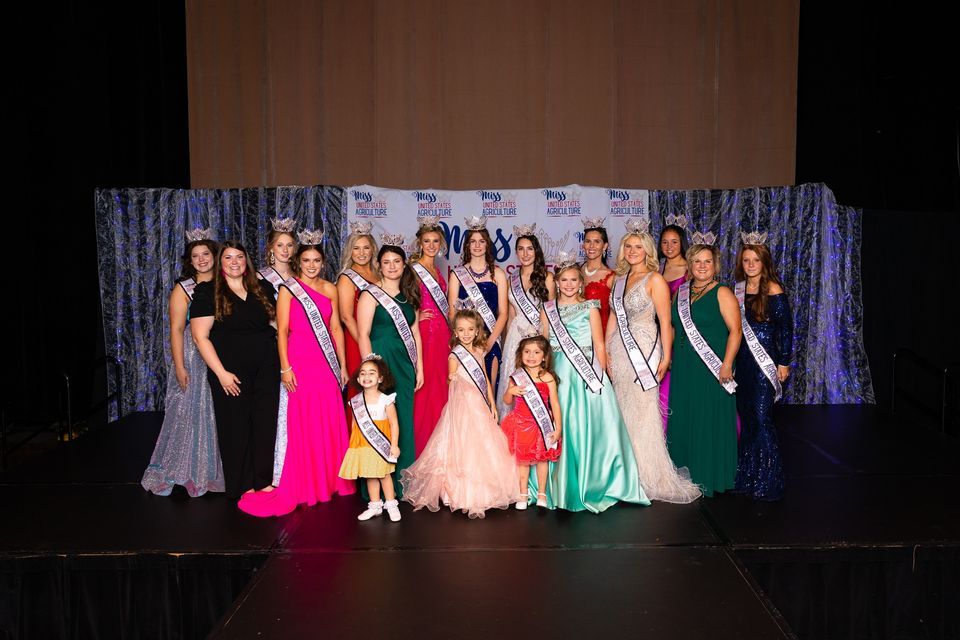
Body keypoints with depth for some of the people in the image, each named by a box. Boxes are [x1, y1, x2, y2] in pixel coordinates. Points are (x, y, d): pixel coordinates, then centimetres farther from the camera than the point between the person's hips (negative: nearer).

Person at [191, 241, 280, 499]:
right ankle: (242, 486, 17)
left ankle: (264, 482, 19)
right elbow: (200, 336, -7)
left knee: (266, 426, 5)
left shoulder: (263, 289, 9)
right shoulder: (208, 292, -2)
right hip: (231, 374, -3)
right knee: (236, 429, 4)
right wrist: (221, 373, -13)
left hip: (266, 369, 3)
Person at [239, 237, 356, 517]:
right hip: (300, 363, -4)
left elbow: (336, 328, 12)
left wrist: (343, 365, 9)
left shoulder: (330, 289, 11)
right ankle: (304, 486, 9)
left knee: (331, 424, 6)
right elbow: (282, 331, -3)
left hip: (327, 364, 4)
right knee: (302, 425, -1)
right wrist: (285, 368, -10)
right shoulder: (288, 289, 0)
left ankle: (330, 480, 20)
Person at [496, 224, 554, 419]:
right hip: (516, 335, 3)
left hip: (538, 335, -3)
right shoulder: (511, 280, 13)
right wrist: (507, 342, 13)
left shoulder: (546, 277, 1)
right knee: (512, 384, 0)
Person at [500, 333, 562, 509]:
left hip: (542, 425, -2)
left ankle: (542, 494, 24)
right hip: (521, 425, 2)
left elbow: (555, 404, -5)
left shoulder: (547, 378, -8)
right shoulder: (516, 377, -1)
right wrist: (510, 391, -13)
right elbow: (507, 401, 9)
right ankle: (523, 494, 21)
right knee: (522, 460, 9)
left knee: (542, 458, 9)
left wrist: (558, 428, -7)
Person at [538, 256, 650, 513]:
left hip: (587, 373, -1)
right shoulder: (548, 310, 11)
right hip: (559, 374, 1)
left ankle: (590, 485, 7)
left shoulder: (590, 308, 6)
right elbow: (544, 346, 12)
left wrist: (601, 375, -3)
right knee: (561, 428, -2)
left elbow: (599, 345, 4)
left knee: (589, 426, -4)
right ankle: (562, 487, 8)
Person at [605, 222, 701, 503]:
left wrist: (666, 357, -13)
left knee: (643, 412, -3)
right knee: (622, 411, 9)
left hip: (644, 351, -6)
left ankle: (651, 476, 9)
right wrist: (606, 351, 12)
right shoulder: (619, 279, 12)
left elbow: (665, 321, -9)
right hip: (619, 351, 6)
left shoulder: (655, 280, -6)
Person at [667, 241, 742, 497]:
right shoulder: (680, 293, 12)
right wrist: (669, 357, 14)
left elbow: (735, 331, -12)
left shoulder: (722, 294, -6)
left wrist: (727, 365, -20)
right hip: (683, 369, 6)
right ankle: (686, 474, 22)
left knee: (710, 422, 0)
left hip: (712, 370, -6)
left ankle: (709, 478, 11)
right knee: (683, 421, 10)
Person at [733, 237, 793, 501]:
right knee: (745, 415, 9)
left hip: (765, 360, -6)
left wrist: (784, 363, -8)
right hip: (742, 360, 6)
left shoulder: (773, 290, -7)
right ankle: (747, 476, 19)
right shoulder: (738, 290, 9)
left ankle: (767, 481, 3)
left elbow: (786, 328, -6)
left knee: (761, 417, -7)